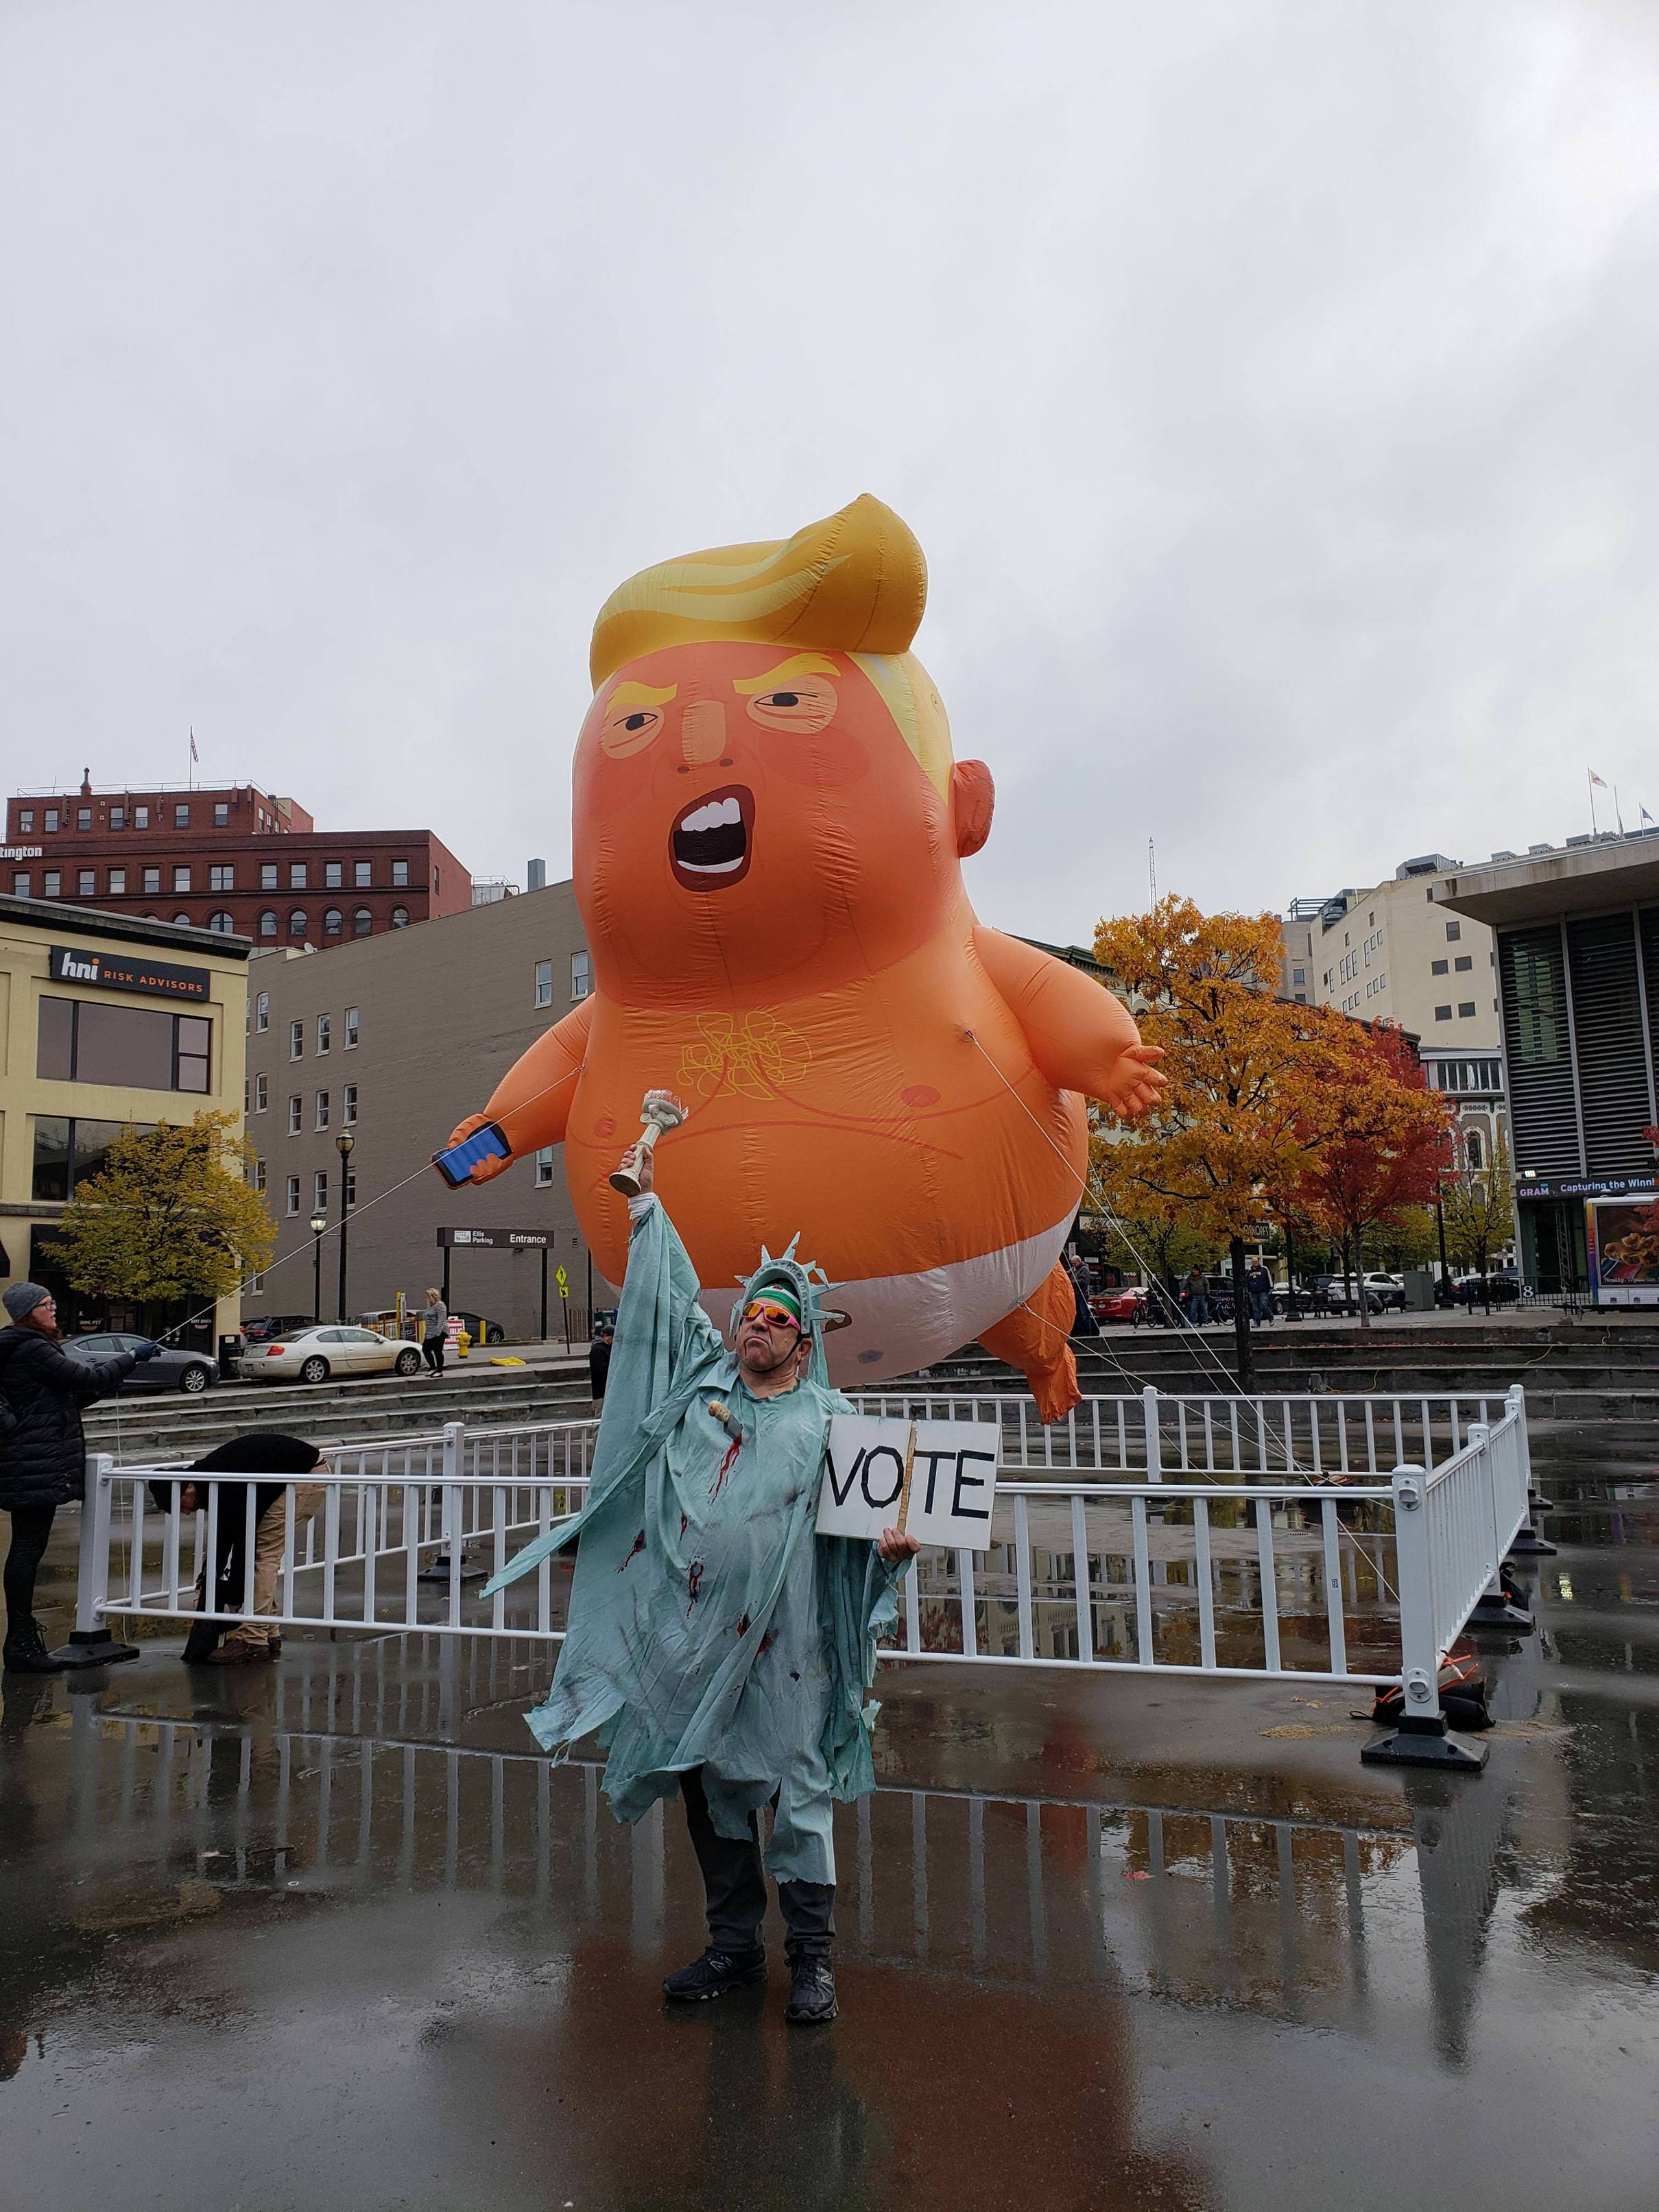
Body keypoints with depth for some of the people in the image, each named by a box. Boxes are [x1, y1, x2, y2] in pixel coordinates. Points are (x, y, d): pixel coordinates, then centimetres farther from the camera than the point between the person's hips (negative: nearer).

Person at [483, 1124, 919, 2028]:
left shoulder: (829, 1420, 2)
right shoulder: (703, 1377, 10)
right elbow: (671, 1295, 17)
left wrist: (889, 1546, -25)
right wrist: (648, 1201, 19)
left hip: (781, 1640, -4)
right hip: (687, 1631, 4)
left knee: (794, 1788, 2)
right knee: (707, 1784, 14)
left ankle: (811, 1955, 18)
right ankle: (734, 1943, 30)